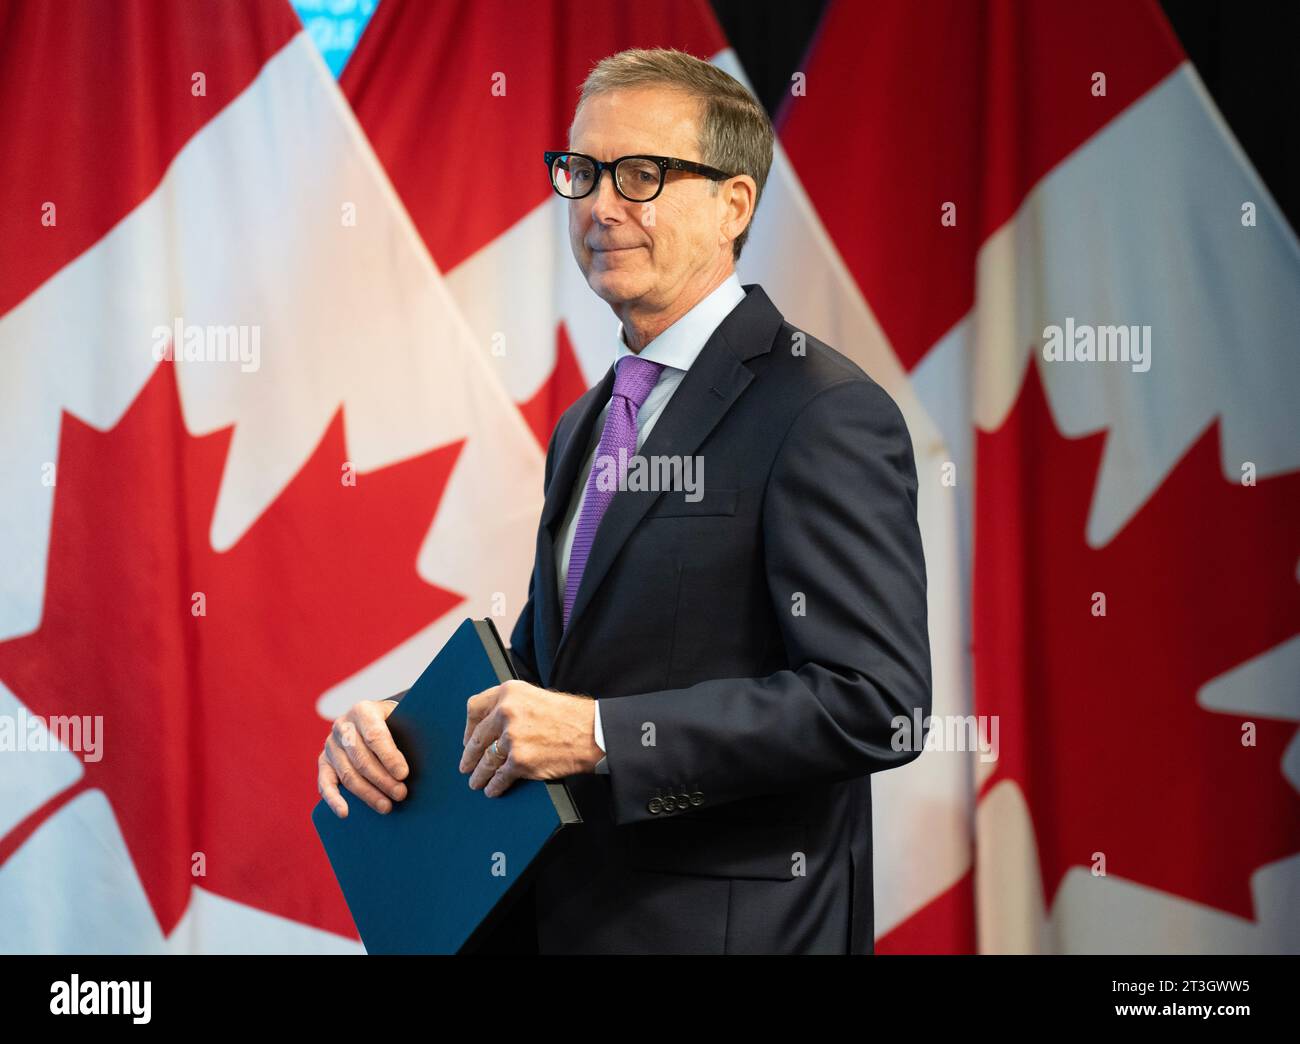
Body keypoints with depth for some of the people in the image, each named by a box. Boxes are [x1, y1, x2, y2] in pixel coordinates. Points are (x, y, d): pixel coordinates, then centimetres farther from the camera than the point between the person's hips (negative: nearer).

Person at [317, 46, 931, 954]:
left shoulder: (829, 413, -14)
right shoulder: (586, 427, 13)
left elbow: (876, 702, -22)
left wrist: (604, 735, -22)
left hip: (726, 926, -8)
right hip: (561, 916, 8)